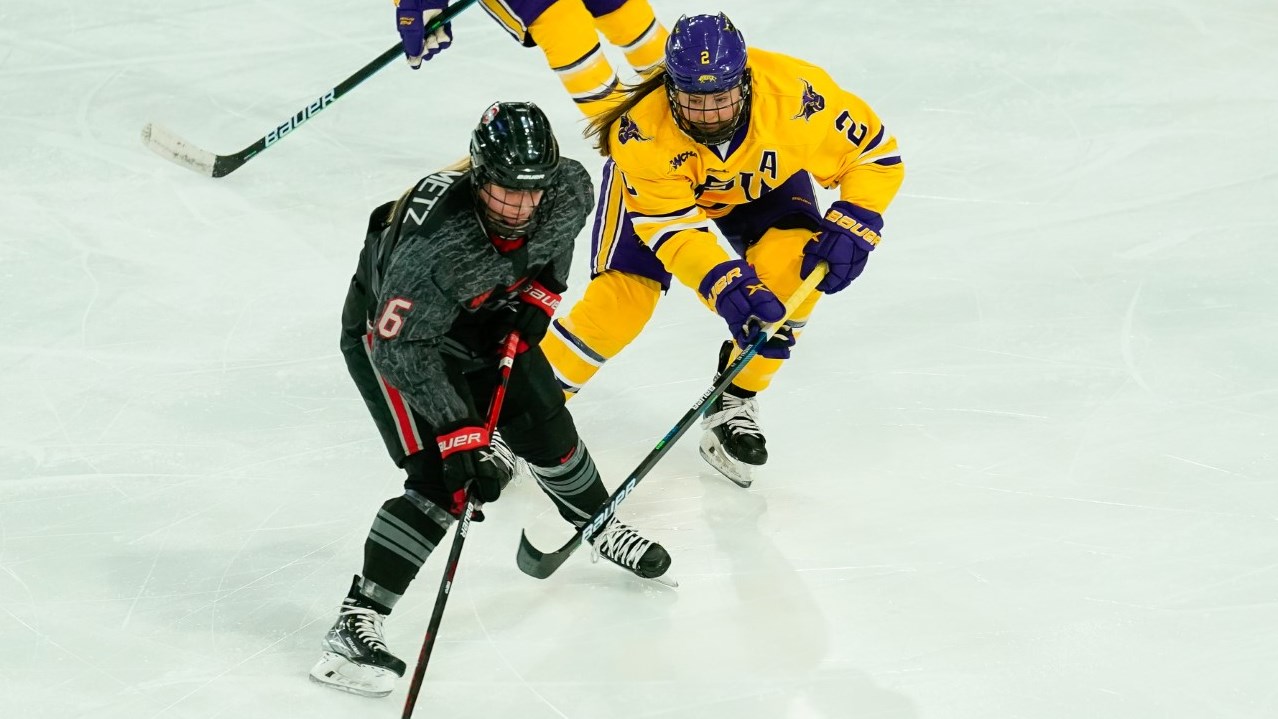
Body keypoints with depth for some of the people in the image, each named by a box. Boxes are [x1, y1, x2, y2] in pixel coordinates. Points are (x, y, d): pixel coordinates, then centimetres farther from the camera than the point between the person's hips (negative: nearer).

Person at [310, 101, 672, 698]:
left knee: (547, 429, 15)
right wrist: (457, 433, -37)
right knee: (443, 480, -19)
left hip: (486, 318, 6)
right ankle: (354, 625, -19)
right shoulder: (435, 248, -42)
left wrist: (539, 295, -6)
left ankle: (599, 527, 47)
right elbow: (403, 349, -35)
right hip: (389, 329, -6)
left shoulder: (569, 191, -23)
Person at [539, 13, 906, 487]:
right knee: (621, 300, -17)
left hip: (761, 181, 2)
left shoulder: (794, 96, -38)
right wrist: (729, 288, -52)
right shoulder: (643, 133, -39)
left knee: (794, 269, -25)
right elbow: (675, 231, -38)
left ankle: (734, 404, -7)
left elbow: (876, 155, -24)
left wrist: (849, 230, -37)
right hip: (657, 186, -2)